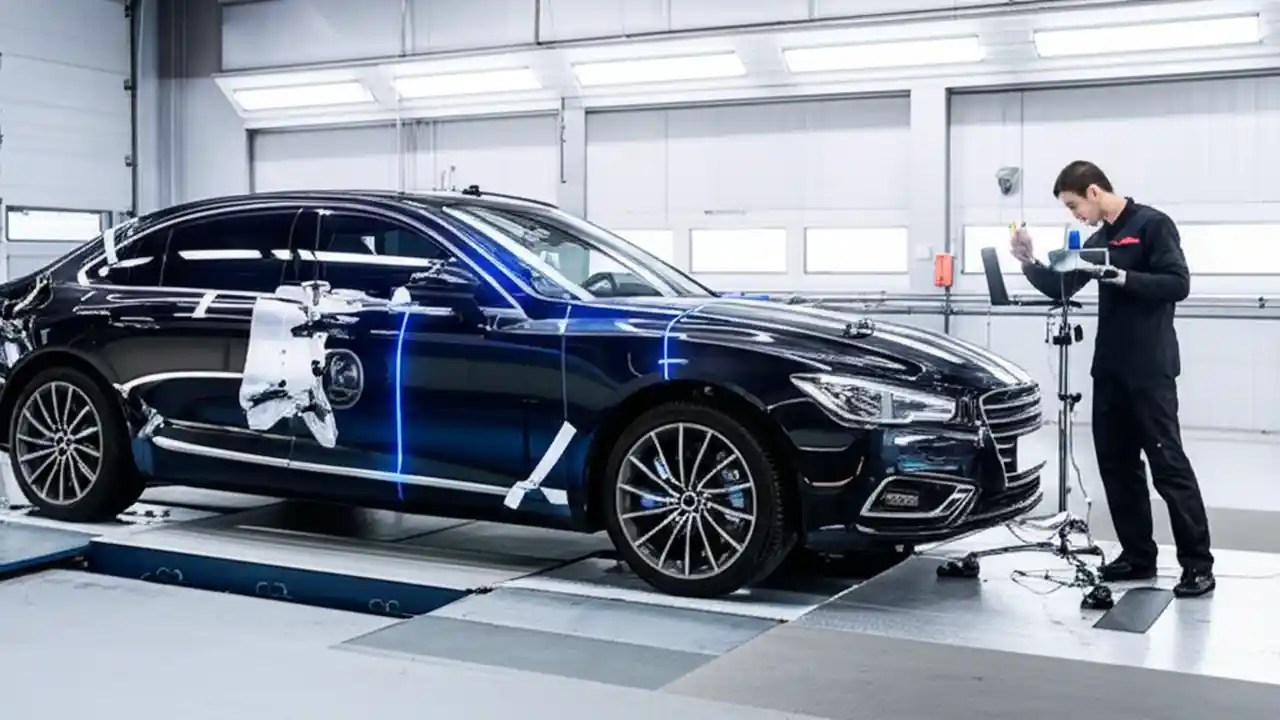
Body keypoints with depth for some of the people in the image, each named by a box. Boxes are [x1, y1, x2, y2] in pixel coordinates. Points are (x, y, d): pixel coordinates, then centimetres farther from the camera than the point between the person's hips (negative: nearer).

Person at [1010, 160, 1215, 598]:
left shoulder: (1152, 225, -6)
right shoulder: (1098, 240, 16)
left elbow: (1178, 284, -15)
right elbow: (1060, 289, 18)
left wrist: (1122, 277, -23)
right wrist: (1029, 263, 3)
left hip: (1149, 372, -8)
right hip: (1109, 370, 8)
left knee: (1169, 466, -6)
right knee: (1117, 465, 8)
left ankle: (1198, 564, -1)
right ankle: (1138, 556, 16)